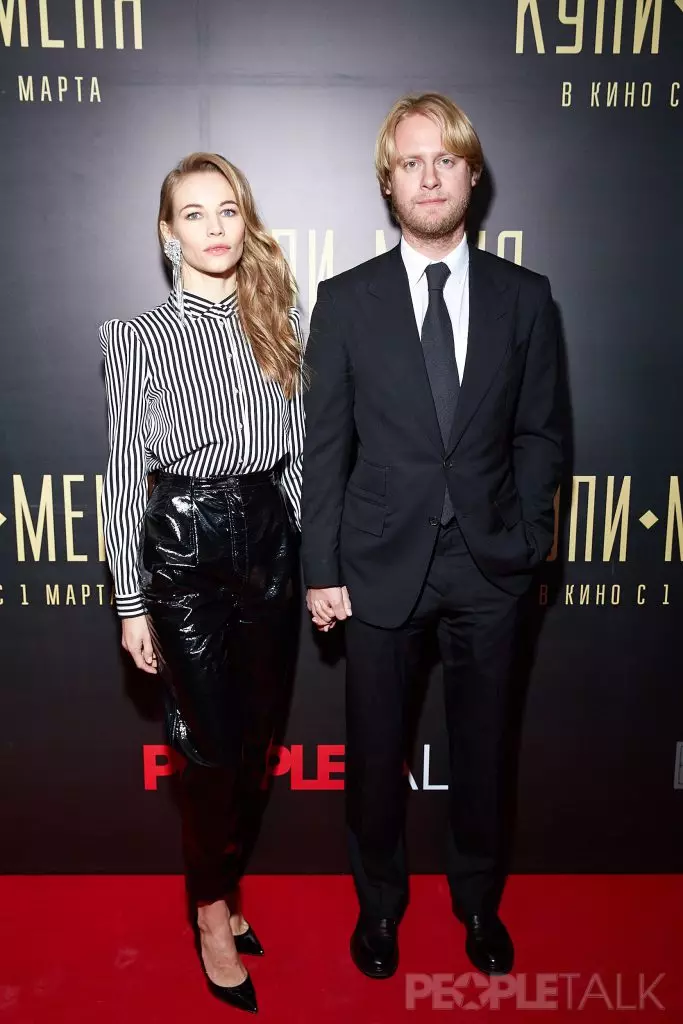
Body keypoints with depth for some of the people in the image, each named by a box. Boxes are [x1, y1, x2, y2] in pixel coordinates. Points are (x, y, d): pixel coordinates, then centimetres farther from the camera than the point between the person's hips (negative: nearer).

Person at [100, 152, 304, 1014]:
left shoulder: (278, 326, 7)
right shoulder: (139, 338, -3)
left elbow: (297, 455, 9)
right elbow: (124, 475, -4)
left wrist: (316, 559, 8)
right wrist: (132, 602, -5)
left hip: (270, 543, 4)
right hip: (184, 550, -4)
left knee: (255, 743, 14)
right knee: (214, 748, 4)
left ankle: (220, 883, 40)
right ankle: (212, 908, 31)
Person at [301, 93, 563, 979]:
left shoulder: (525, 297, 2)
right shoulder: (346, 300, -1)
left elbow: (540, 433, 5)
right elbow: (325, 445, -2)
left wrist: (528, 540, -2)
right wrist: (322, 569, -4)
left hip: (491, 564, 1)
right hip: (383, 562, -1)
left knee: (481, 742, 16)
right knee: (375, 746, 13)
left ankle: (479, 899, 42)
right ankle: (380, 901, 40)